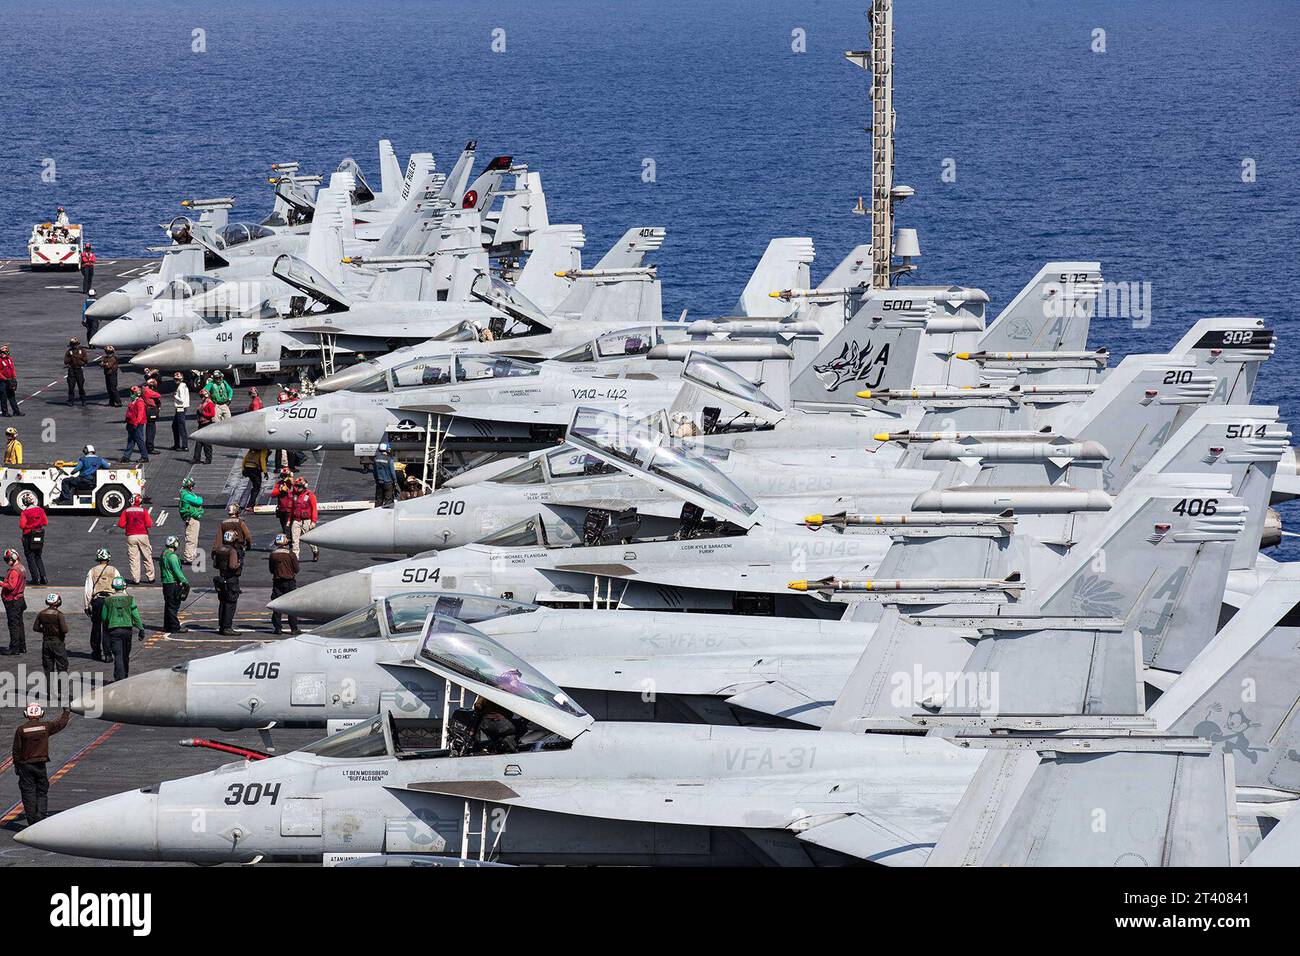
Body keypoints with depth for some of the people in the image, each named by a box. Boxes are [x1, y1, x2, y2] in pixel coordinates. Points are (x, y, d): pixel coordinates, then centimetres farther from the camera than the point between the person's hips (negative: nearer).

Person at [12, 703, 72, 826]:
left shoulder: (21, 729, -8)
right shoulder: (45, 727, -4)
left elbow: (16, 750, -4)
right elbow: (60, 723, 13)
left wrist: (16, 765, 7)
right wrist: (66, 713, 32)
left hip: (25, 765, -1)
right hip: (40, 765, 1)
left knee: (28, 793, 3)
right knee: (42, 793, 10)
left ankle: (32, 821, 2)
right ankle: (42, 818, 2)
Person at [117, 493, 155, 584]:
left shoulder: (126, 511, 1)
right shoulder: (143, 511, -2)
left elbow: (121, 524, -2)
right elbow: (149, 524, -7)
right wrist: (151, 521, 15)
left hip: (131, 536, 0)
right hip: (143, 536, 0)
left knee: (133, 558, 4)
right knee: (147, 557, 11)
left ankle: (136, 579, 0)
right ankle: (151, 577, 16)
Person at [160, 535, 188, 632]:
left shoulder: (163, 554, 11)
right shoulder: (172, 556, -18)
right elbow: (177, 571, -20)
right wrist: (185, 582, -14)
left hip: (165, 583, 9)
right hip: (173, 583, -9)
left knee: (168, 605, 16)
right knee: (173, 606, -5)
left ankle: (167, 626, 21)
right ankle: (175, 627, -3)